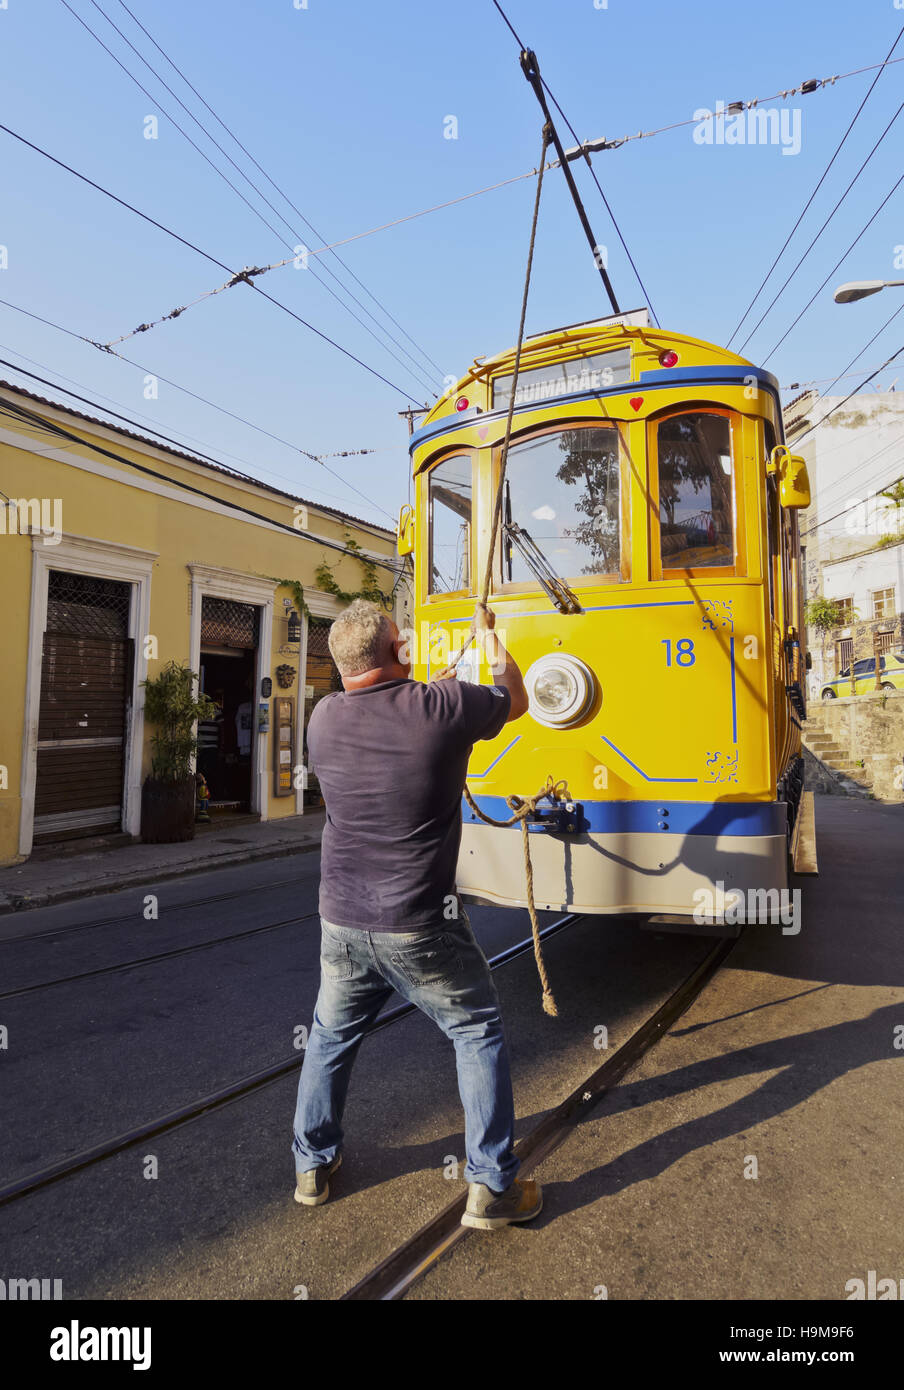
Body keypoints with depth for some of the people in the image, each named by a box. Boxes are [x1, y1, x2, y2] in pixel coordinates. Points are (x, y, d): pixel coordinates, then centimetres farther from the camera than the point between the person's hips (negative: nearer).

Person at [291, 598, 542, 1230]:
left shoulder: (324, 719, -4)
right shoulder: (444, 707, -16)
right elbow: (515, 701, 5)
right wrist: (489, 638, 21)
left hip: (342, 922, 4)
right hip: (420, 928, -4)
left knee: (331, 1037, 26)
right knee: (479, 1035, 17)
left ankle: (313, 1165, 43)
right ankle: (492, 1186, 25)